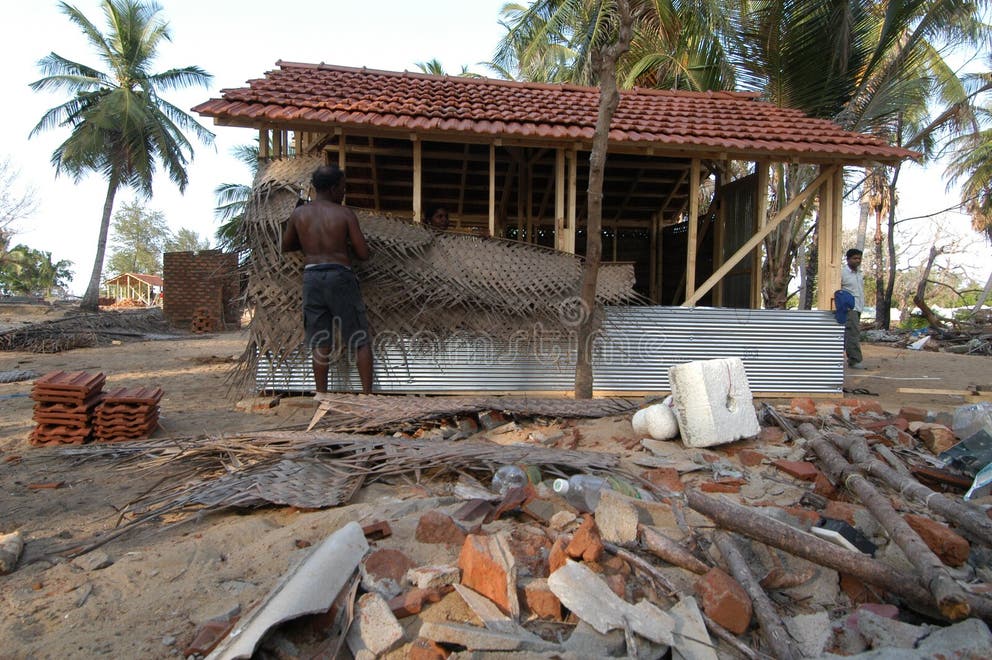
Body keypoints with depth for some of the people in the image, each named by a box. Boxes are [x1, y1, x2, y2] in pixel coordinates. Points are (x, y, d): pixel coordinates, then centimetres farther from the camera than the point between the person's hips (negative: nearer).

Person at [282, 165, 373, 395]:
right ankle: (367, 393, 6)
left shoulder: (299, 214, 6)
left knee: (320, 342, 11)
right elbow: (363, 253, -5)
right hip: (340, 275, -3)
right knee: (360, 339, 5)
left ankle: (321, 394, 14)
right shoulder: (344, 213, -3)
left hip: (311, 276, 4)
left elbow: (286, 246, 19)